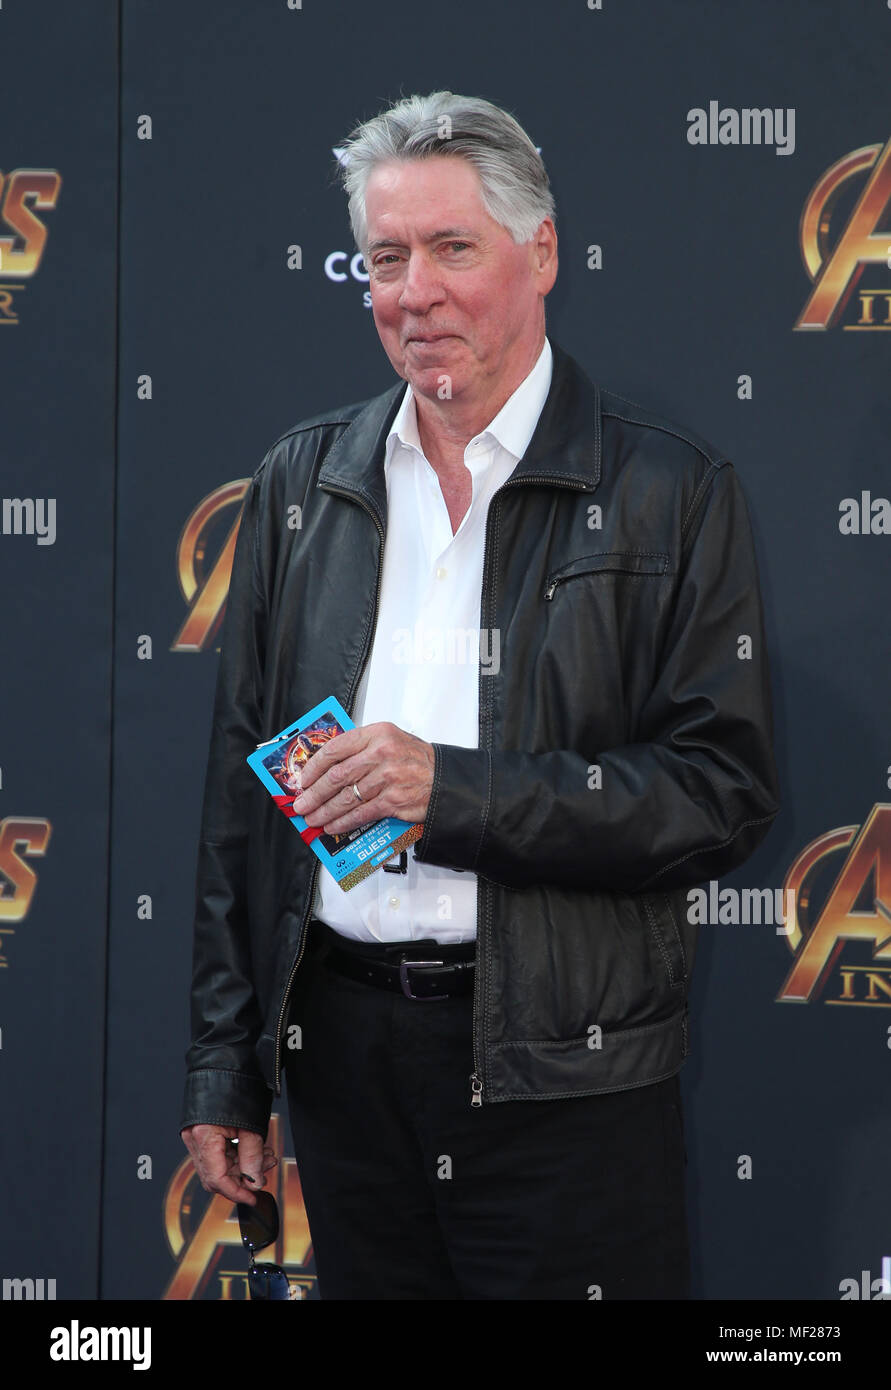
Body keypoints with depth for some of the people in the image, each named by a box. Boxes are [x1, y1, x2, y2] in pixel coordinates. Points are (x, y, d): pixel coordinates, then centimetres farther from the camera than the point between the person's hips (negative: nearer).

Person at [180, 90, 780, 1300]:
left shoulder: (672, 490, -4)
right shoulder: (302, 480, 9)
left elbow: (725, 794, -9)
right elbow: (242, 786, 12)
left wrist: (451, 791, -20)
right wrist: (224, 1066, 10)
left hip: (562, 1073, -3)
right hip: (341, 1050, 4)